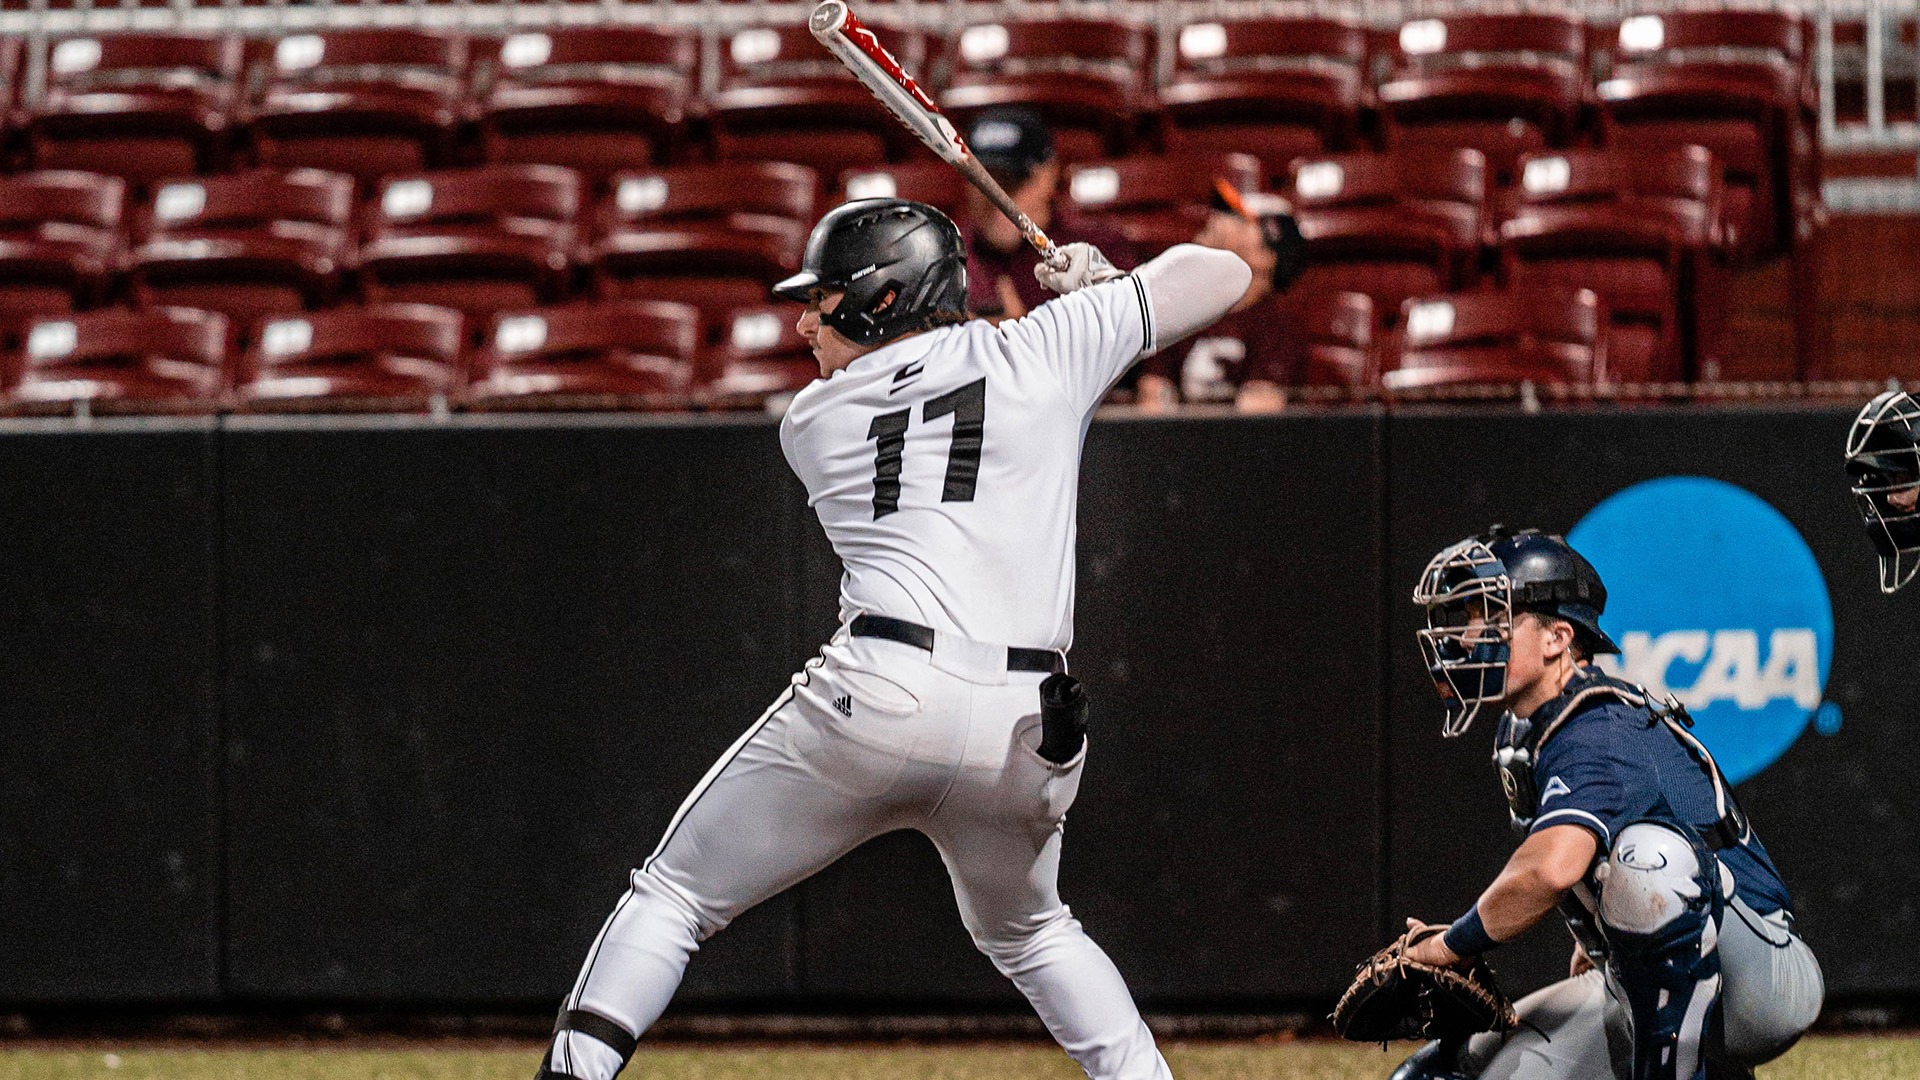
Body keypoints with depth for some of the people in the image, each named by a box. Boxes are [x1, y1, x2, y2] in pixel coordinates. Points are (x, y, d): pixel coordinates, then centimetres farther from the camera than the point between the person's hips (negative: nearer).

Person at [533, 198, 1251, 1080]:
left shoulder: (812, 423, 14)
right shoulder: (1043, 351, 10)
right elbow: (1223, 275, 16)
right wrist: (1096, 286, 34)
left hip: (877, 699, -2)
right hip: (1026, 731, 2)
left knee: (671, 898, 9)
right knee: (1027, 932, 30)